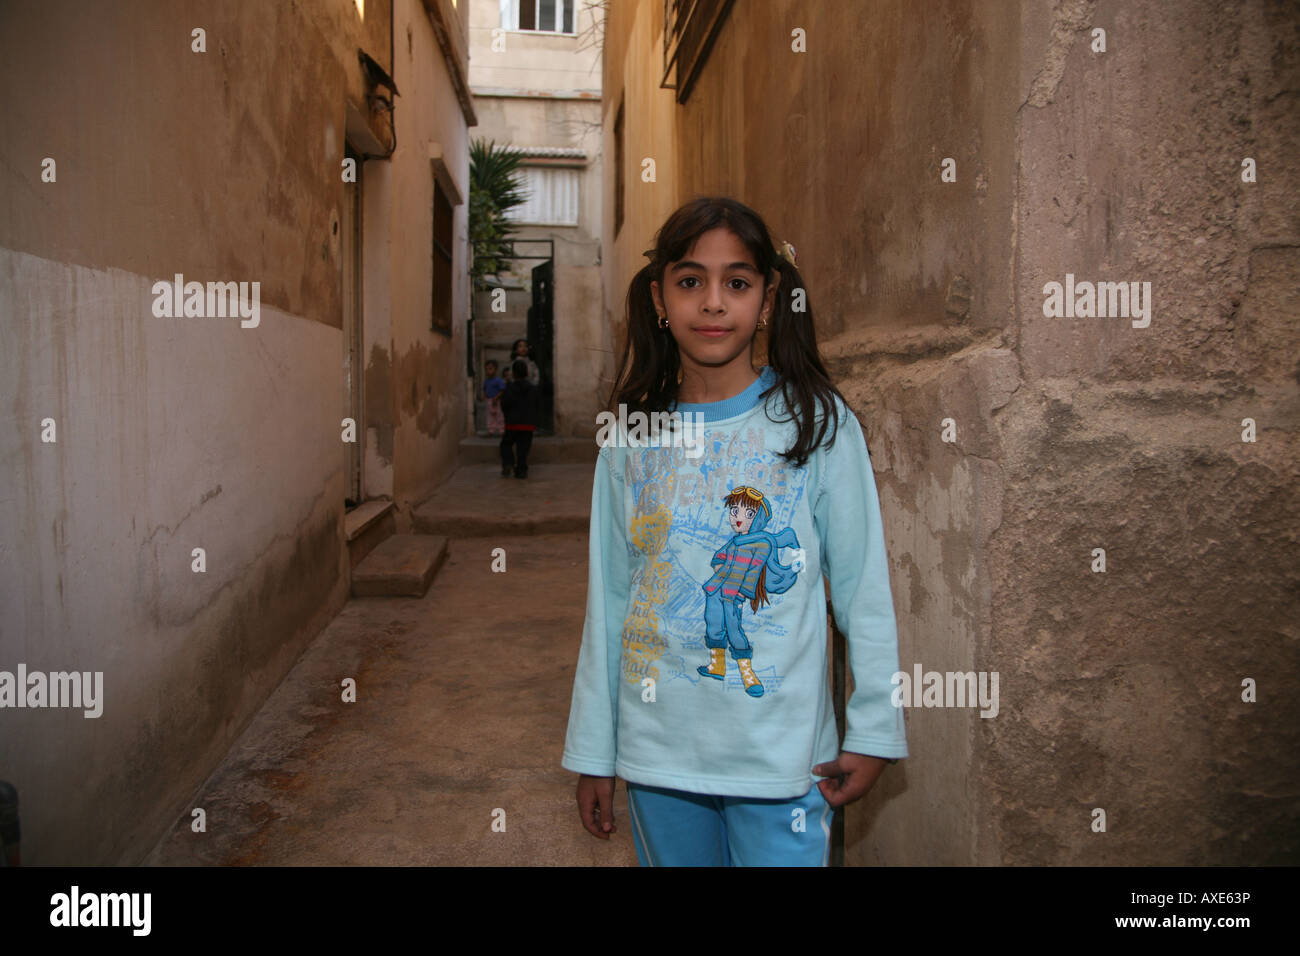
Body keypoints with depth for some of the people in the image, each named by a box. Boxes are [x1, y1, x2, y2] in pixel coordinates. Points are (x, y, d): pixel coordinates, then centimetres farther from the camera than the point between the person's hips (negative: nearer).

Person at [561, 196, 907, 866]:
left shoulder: (816, 423, -7)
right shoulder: (631, 439, 0)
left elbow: (863, 590, -4)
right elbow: (608, 600, 5)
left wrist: (873, 730, -4)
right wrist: (592, 751, 8)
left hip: (782, 756, -2)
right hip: (657, 749, 3)